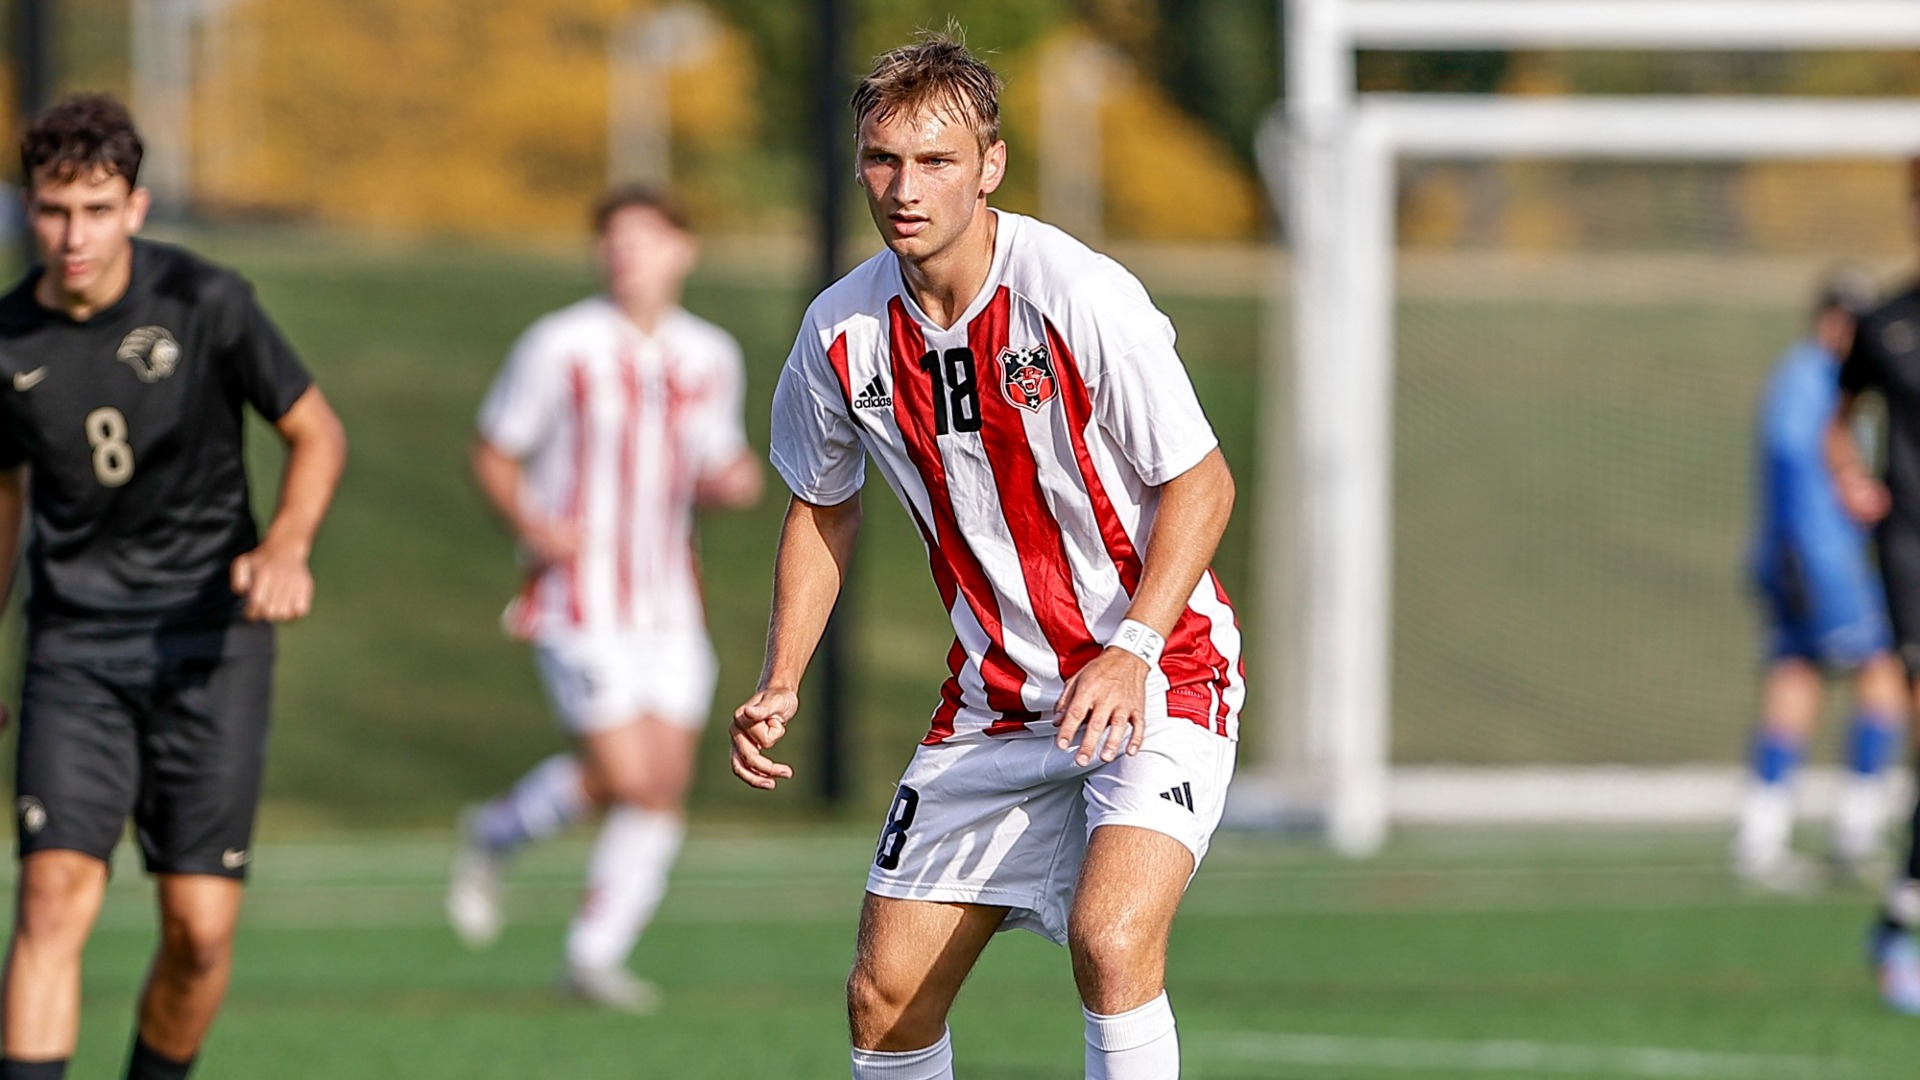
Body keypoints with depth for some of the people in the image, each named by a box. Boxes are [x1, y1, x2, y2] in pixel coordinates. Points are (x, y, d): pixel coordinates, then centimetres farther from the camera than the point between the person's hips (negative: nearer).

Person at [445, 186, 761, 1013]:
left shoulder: (712, 359, 7)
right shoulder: (560, 347, -7)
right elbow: (493, 454, 0)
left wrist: (735, 481, -4)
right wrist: (530, 522, -19)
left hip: (668, 605, 5)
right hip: (580, 602, -5)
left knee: (664, 789, -1)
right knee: (622, 777, -14)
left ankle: (595, 956, 10)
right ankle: (493, 836, 14)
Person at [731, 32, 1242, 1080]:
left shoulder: (1081, 297, -20)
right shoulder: (842, 332, -4)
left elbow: (1199, 480, -12)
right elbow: (823, 507, 15)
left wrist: (1131, 652, -24)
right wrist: (781, 682, 4)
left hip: (1156, 676, -5)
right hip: (993, 701, 5)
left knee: (1110, 938, -28)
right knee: (885, 992, 3)